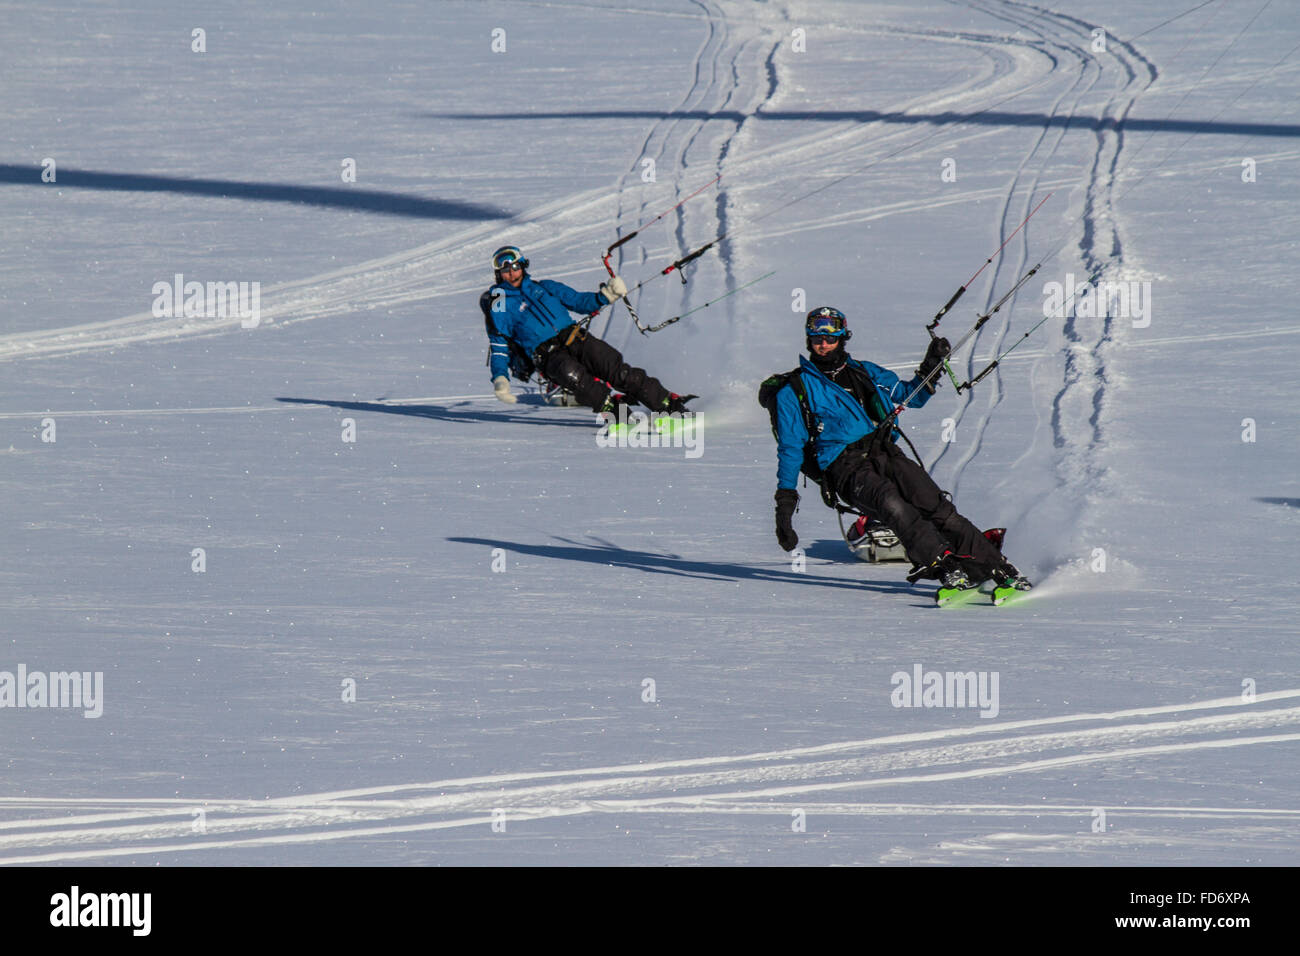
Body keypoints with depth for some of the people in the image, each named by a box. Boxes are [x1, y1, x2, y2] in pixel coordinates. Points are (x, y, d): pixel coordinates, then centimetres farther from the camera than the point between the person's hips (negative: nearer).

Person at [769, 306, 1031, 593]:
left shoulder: (865, 373, 22)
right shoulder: (794, 392, 11)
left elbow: (910, 395, 32)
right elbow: (790, 448, 10)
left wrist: (929, 368, 14)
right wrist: (785, 501, 2)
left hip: (885, 453, 4)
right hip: (846, 466, -4)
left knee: (933, 504, -18)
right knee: (891, 502, -34)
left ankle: (995, 565, -19)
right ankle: (942, 565, -39)